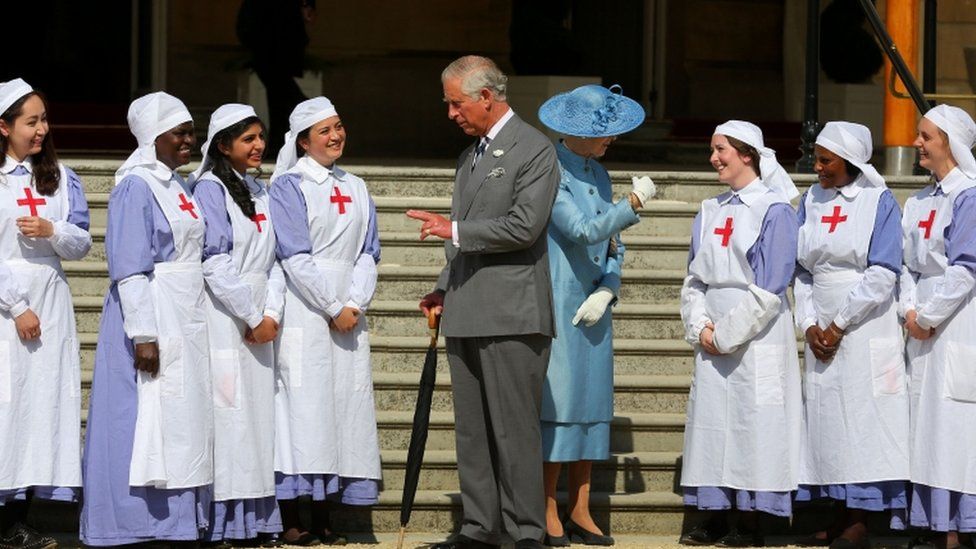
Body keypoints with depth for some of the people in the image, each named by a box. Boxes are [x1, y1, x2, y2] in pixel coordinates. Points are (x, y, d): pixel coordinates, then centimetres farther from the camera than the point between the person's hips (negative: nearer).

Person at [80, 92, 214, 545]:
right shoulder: (135, 188, -12)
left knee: (184, 420, 9)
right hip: (152, 316, -9)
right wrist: (143, 334, -21)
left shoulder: (176, 185, 14)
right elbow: (129, 268, -17)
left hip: (186, 318, 9)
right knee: (149, 421, -8)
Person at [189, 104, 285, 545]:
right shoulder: (210, 189, -6)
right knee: (228, 415, -9)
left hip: (258, 327, 7)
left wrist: (272, 313, -1)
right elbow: (215, 263, -13)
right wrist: (253, 318, -11)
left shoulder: (258, 191, 16)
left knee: (259, 416, 5)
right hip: (224, 322, -7)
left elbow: (272, 260, 14)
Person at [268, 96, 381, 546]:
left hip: (348, 314, 6)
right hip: (304, 311, -6)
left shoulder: (356, 188, 16)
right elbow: (295, 256, -9)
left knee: (344, 404, 3)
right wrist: (333, 308, -12)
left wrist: (355, 304, -6)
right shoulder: (289, 186, -2)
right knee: (303, 404, -8)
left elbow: (368, 253, 10)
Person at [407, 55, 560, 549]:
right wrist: (444, 290, 14)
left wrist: (454, 230, -12)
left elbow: (524, 226, -16)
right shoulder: (469, 156, 21)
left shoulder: (533, 150, -6)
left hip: (512, 317, -9)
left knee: (514, 430, -8)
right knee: (471, 430, 9)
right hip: (466, 315, 9)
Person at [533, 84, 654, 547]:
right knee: (555, 402, -7)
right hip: (556, 306, -7)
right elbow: (583, 230, -19)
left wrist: (605, 293, 1)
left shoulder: (599, 175, 14)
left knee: (591, 401, 6)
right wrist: (634, 203, -24)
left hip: (592, 306, 7)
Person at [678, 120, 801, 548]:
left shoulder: (774, 211, -5)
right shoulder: (710, 212, 14)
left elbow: (769, 287, -10)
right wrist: (699, 326, -2)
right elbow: (695, 277, 14)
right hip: (713, 340, 6)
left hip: (755, 336, -6)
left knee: (750, 421, -5)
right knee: (711, 419, 4)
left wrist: (727, 333, -12)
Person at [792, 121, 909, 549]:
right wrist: (809, 323, -3)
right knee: (826, 416, 4)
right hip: (822, 331, 5)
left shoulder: (879, 202, -4)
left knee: (863, 415, -6)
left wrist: (840, 324, -12)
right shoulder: (811, 202, 10)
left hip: (865, 329, -5)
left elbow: (882, 274, -11)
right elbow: (800, 270, 10)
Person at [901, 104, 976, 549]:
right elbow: (907, 263, 14)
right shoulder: (919, 203, 16)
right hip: (924, 330, 8)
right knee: (928, 432, 6)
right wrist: (910, 309, -2)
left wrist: (928, 315, -12)